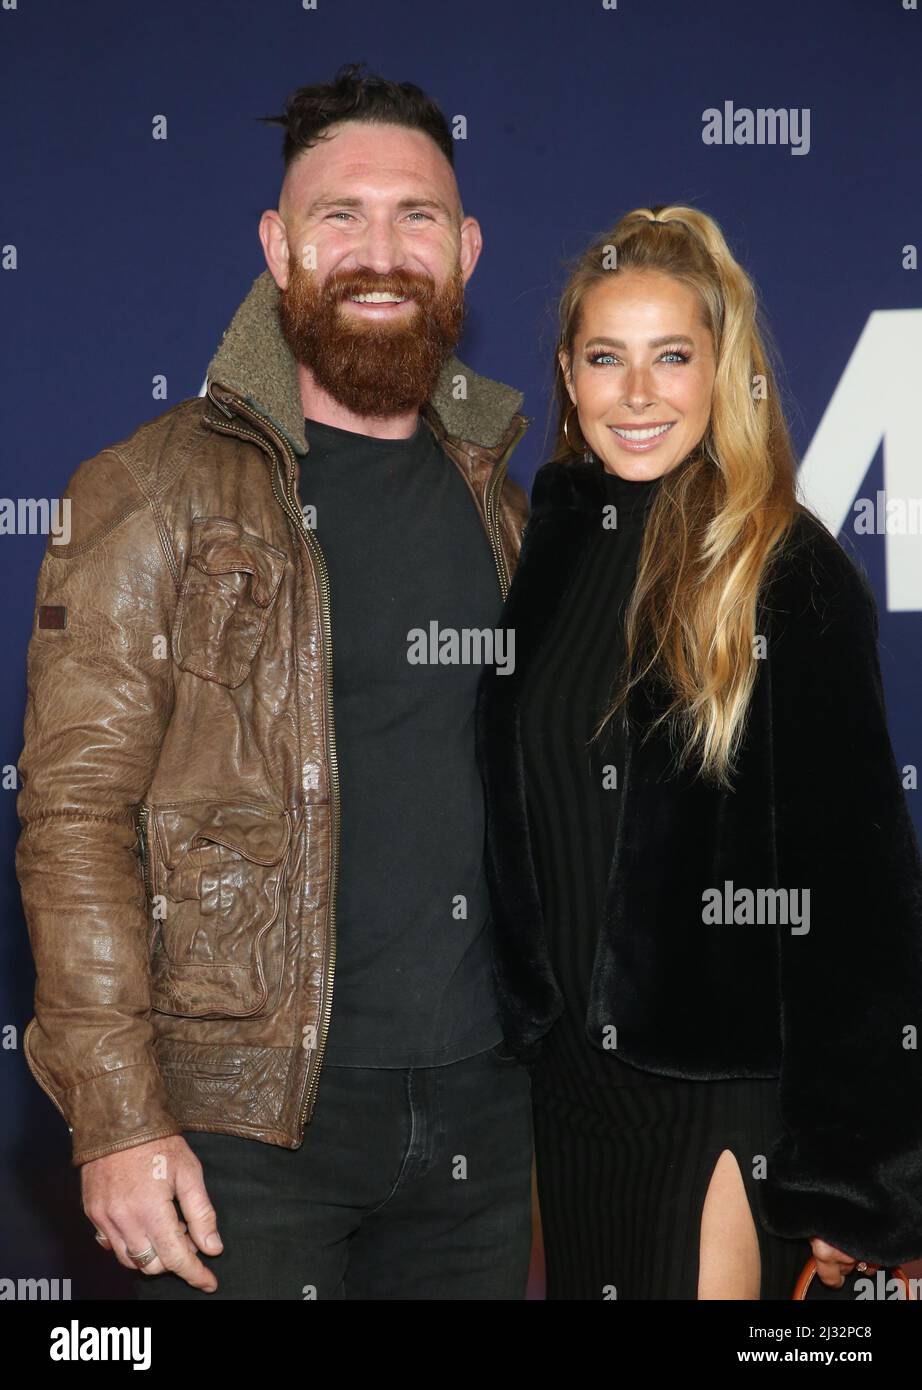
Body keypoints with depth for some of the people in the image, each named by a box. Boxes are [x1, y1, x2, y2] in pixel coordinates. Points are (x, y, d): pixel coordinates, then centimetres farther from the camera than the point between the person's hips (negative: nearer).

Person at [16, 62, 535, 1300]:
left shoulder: (498, 505, 11)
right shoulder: (155, 492, -6)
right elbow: (75, 816, -10)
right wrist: (119, 1119, -16)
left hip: (481, 1112, 5)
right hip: (244, 1124, -5)